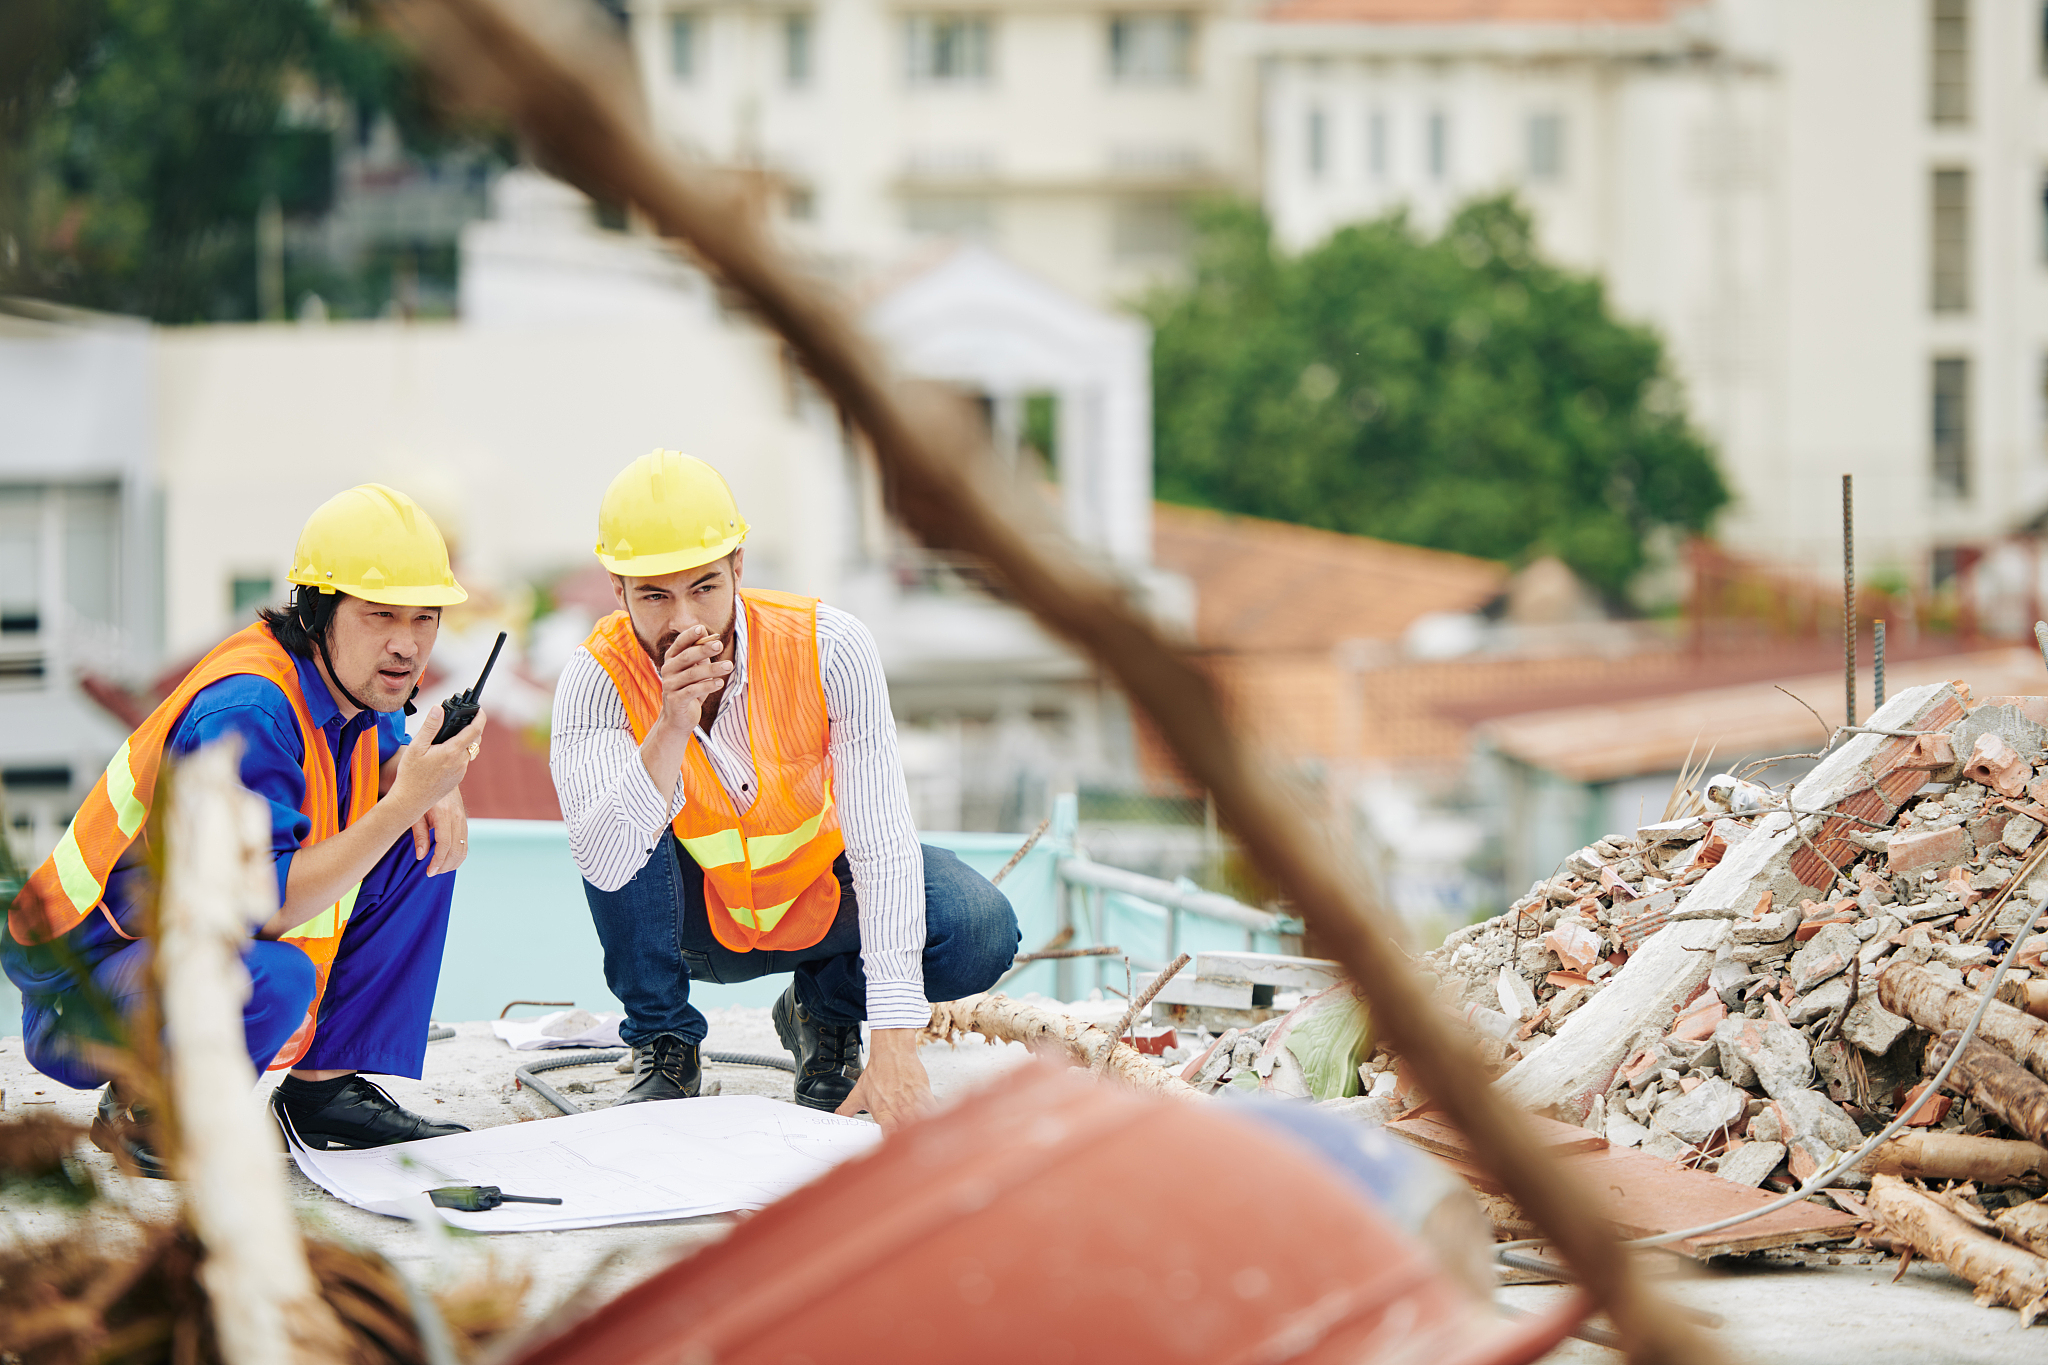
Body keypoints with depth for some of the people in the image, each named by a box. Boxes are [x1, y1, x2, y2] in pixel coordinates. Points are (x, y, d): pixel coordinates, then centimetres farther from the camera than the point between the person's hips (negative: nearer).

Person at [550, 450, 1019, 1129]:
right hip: (695, 920, 0)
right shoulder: (599, 677, -25)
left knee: (979, 932, -27)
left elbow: (883, 844, -30)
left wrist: (893, 1047, -38)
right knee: (617, 831, -31)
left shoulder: (829, 646, -26)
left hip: (823, 895, 0)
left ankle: (826, 1015, 6)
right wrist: (671, 730, -51)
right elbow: (603, 867, -36)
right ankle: (665, 1052, -8)